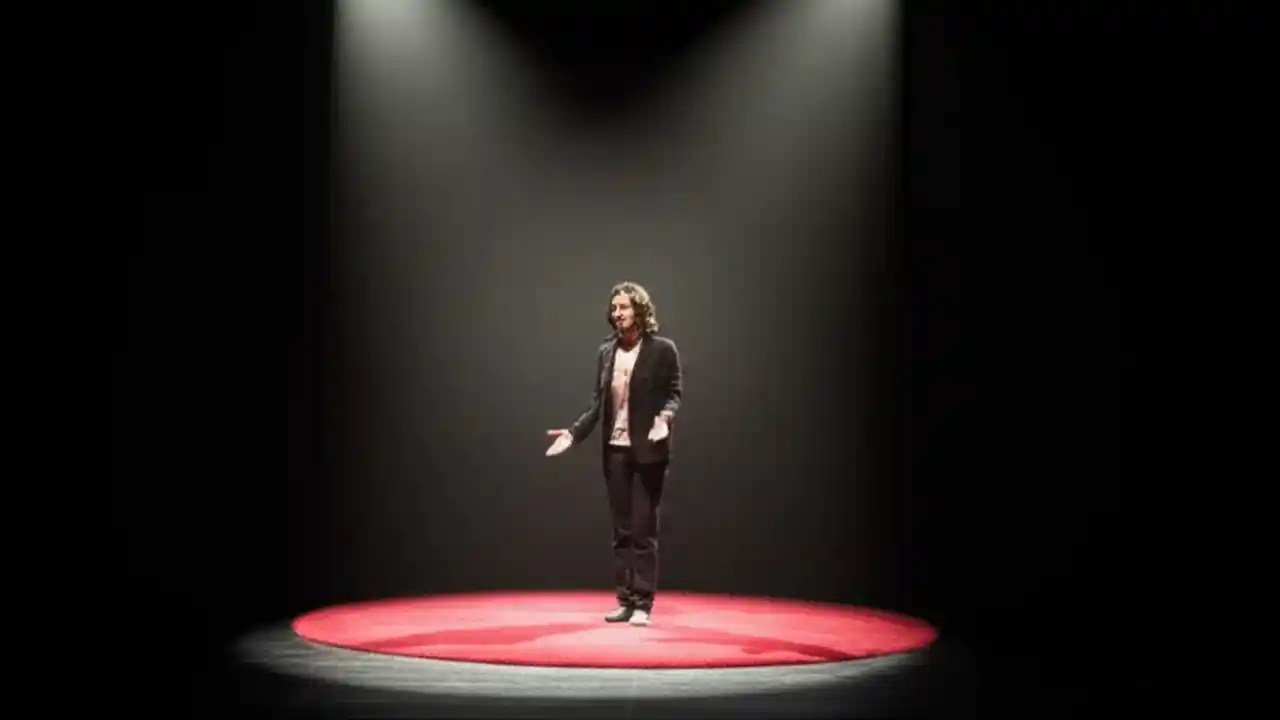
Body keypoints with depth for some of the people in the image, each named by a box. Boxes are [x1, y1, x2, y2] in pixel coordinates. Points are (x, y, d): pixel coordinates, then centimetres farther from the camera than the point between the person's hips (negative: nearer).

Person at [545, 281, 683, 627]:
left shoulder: (662, 349, -4)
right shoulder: (606, 351, 10)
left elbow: (674, 392, -5)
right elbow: (597, 403, 11)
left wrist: (665, 416, -25)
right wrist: (574, 432, 0)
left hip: (647, 450, -5)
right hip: (615, 450, 5)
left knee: (643, 529, -3)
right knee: (622, 530, 8)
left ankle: (643, 603, 3)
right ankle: (625, 601, 14)